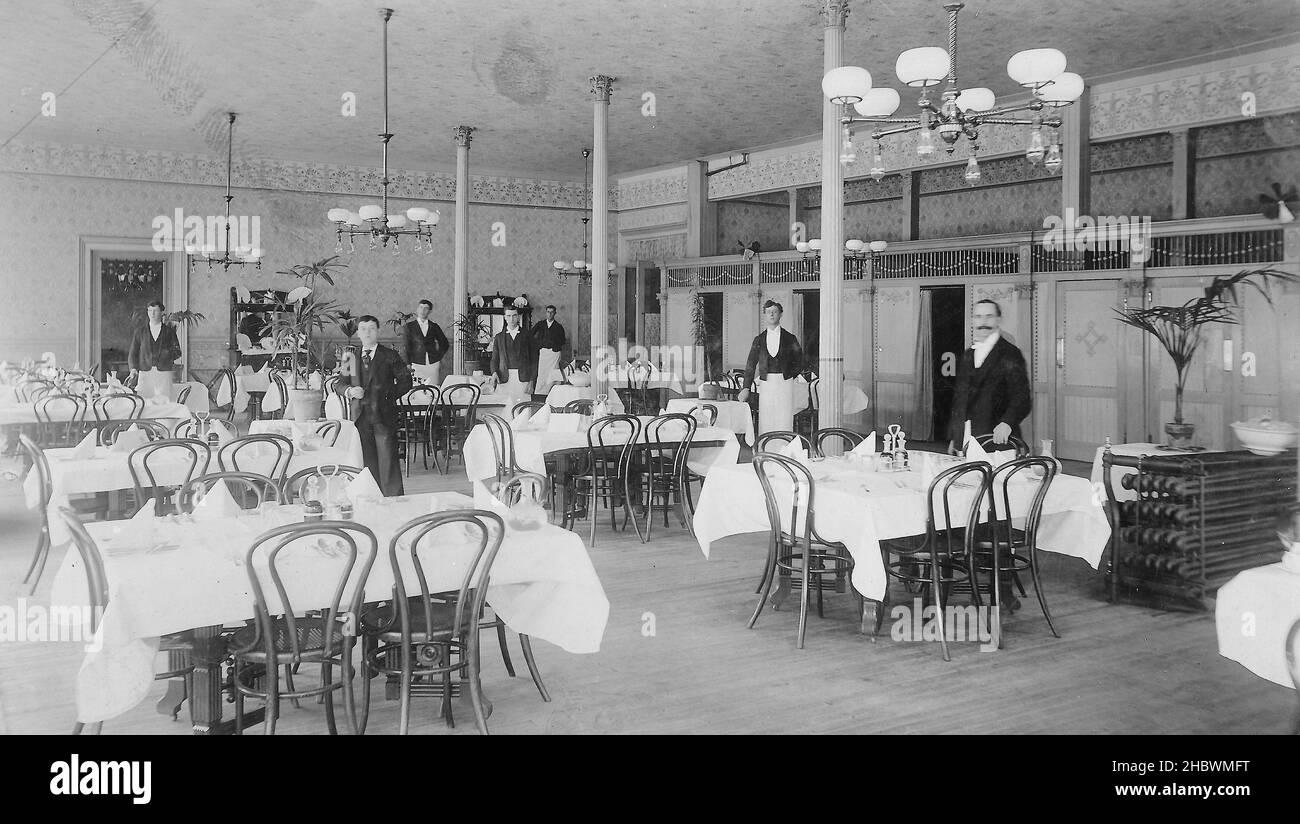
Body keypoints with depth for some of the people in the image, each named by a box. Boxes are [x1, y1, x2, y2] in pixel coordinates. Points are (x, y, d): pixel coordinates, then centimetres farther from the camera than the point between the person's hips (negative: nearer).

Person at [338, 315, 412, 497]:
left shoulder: (390, 356, 5)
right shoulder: (352, 358, 15)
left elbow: (405, 381, 4)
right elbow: (341, 383, 17)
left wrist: (389, 395, -5)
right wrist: (350, 391, -4)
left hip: (384, 415, -3)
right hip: (360, 416, 3)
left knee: (388, 460, -6)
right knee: (366, 460, 6)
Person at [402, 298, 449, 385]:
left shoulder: (434, 327, 12)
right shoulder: (409, 326, 7)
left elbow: (444, 344, 22)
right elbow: (405, 346, 1)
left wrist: (439, 357, 12)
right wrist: (408, 364, -8)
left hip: (433, 365, 2)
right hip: (417, 365, -2)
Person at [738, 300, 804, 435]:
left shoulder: (790, 338, 6)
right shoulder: (759, 340, 9)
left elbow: (799, 363, 13)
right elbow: (751, 364, 7)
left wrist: (788, 376, 2)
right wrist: (746, 388, -1)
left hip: (785, 384, -1)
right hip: (765, 385, 1)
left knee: (784, 423, -5)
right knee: (765, 423, -2)